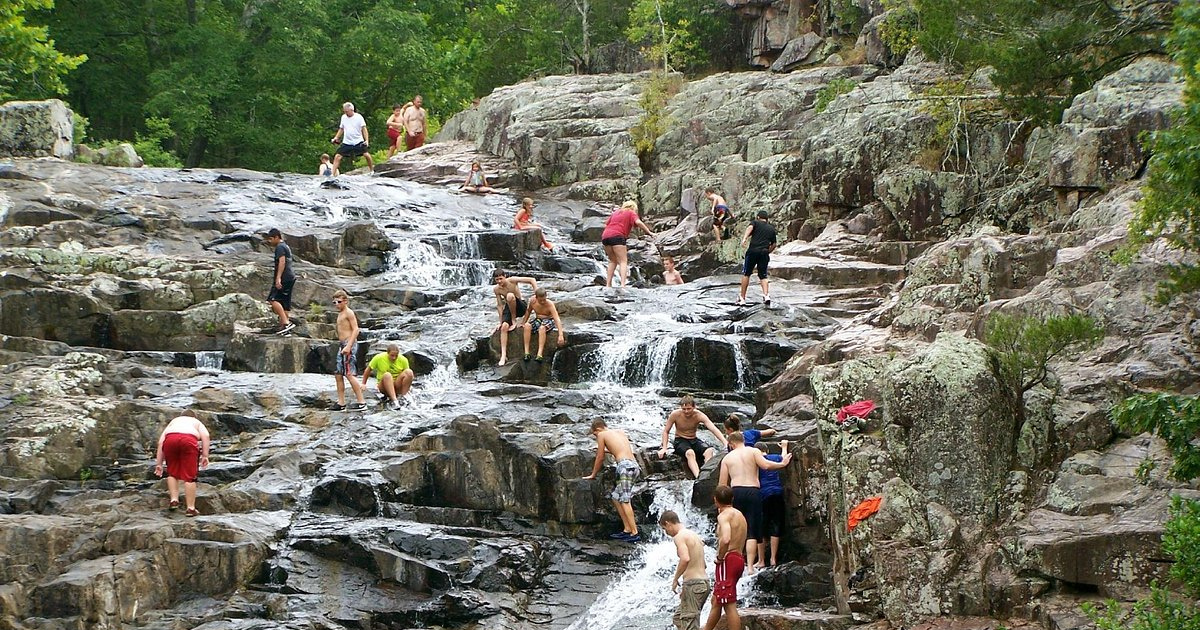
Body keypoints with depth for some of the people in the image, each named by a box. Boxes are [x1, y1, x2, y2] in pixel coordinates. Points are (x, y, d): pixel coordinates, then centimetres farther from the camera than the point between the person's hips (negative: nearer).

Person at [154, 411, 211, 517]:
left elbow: (161, 441, 25)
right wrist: (205, 456, 6)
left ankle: (174, 500, 12)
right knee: (189, 476, 2)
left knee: (172, 473, 21)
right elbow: (205, 436, 12)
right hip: (189, 440, -1)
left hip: (171, 438, 1)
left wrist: (159, 464, 24)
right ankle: (191, 508, 3)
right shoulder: (197, 422, 36)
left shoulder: (173, 422, 39)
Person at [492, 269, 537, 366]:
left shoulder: (512, 281, -15)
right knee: (504, 327, -25)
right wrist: (501, 322, 1)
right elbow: (499, 305, 3)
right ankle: (503, 356, -28)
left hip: (521, 306, -3)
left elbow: (532, 280, -15)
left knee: (510, 295, -34)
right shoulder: (496, 290, -4)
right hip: (508, 308, 3)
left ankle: (514, 321, -17)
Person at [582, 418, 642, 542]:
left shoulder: (602, 435, 7)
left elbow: (600, 458, 13)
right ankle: (627, 529, 10)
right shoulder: (620, 432, 25)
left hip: (625, 466, -8)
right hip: (635, 466, 8)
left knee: (625, 500, -10)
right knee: (616, 497, 16)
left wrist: (593, 475, 26)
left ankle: (634, 533, -18)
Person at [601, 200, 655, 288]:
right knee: (623, 261, -6)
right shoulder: (631, 213, 12)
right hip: (617, 237, -6)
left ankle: (608, 284, 11)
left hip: (605, 235, 6)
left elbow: (606, 225, 28)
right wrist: (648, 232, -4)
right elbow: (638, 222, -6)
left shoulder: (616, 212, 29)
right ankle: (623, 284, -24)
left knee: (613, 261, 19)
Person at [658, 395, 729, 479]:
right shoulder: (675, 414, -14)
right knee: (690, 453, -37)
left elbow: (713, 429, -23)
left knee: (709, 451, -28)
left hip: (694, 440, 3)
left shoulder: (699, 415, -13)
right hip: (680, 441, -3)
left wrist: (725, 443, -35)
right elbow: (666, 431, -1)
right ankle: (698, 477, -53)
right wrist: (664, 448, -12)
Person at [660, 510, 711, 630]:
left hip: (693, 584, -10)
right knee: (677, 618, 20)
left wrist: (675, 579, -14)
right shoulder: (693, 535, 19)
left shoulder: (679, 536, -9)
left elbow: (685, 558, -27)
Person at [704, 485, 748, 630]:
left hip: (728, 560, -9)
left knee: (730, 605, -9)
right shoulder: (739, 515, 17)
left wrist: (720, 557, -15)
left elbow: (725, 539, -30)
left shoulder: (724, 516, -12)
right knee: (716, 601, 22)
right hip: (739, 559, 9)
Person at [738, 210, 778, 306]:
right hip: (764, 253, 3)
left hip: (753, 251, -3)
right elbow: (773, 245, 22)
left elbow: (750, 227, -14)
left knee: (746, 274, 9)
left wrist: (744, 238, -28)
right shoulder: (771, 228, 20)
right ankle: (766, 295, -14)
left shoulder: (755, 222, 10)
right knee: (763, 276, 9)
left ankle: (742, 298, 11)